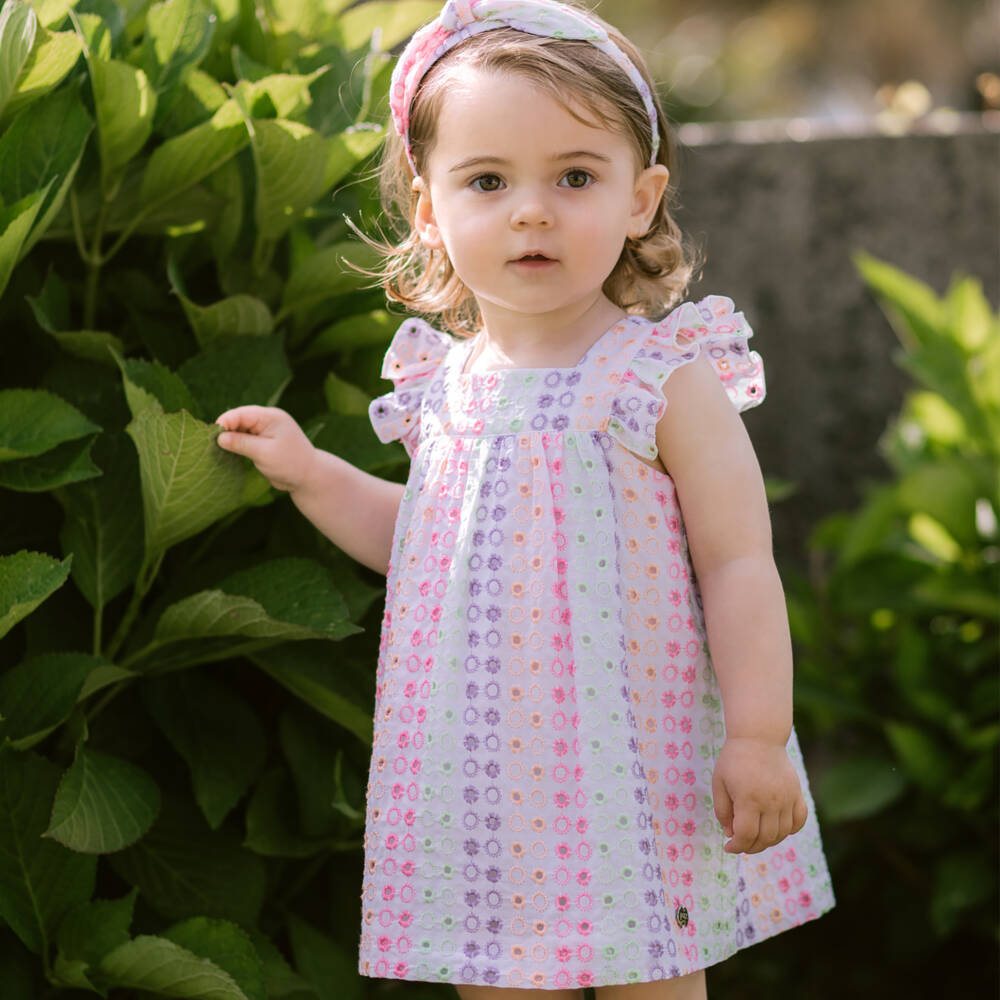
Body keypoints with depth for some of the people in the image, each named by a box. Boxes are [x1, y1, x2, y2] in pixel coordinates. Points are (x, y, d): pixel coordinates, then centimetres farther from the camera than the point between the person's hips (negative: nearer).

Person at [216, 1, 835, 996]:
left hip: (630, 757, -5)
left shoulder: (667, 381, -12)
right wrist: (309, 474, 11)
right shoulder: (444, 383, 4)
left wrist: (758, 737, -14)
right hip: (483, 761, 5)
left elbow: (738, 565, -11)